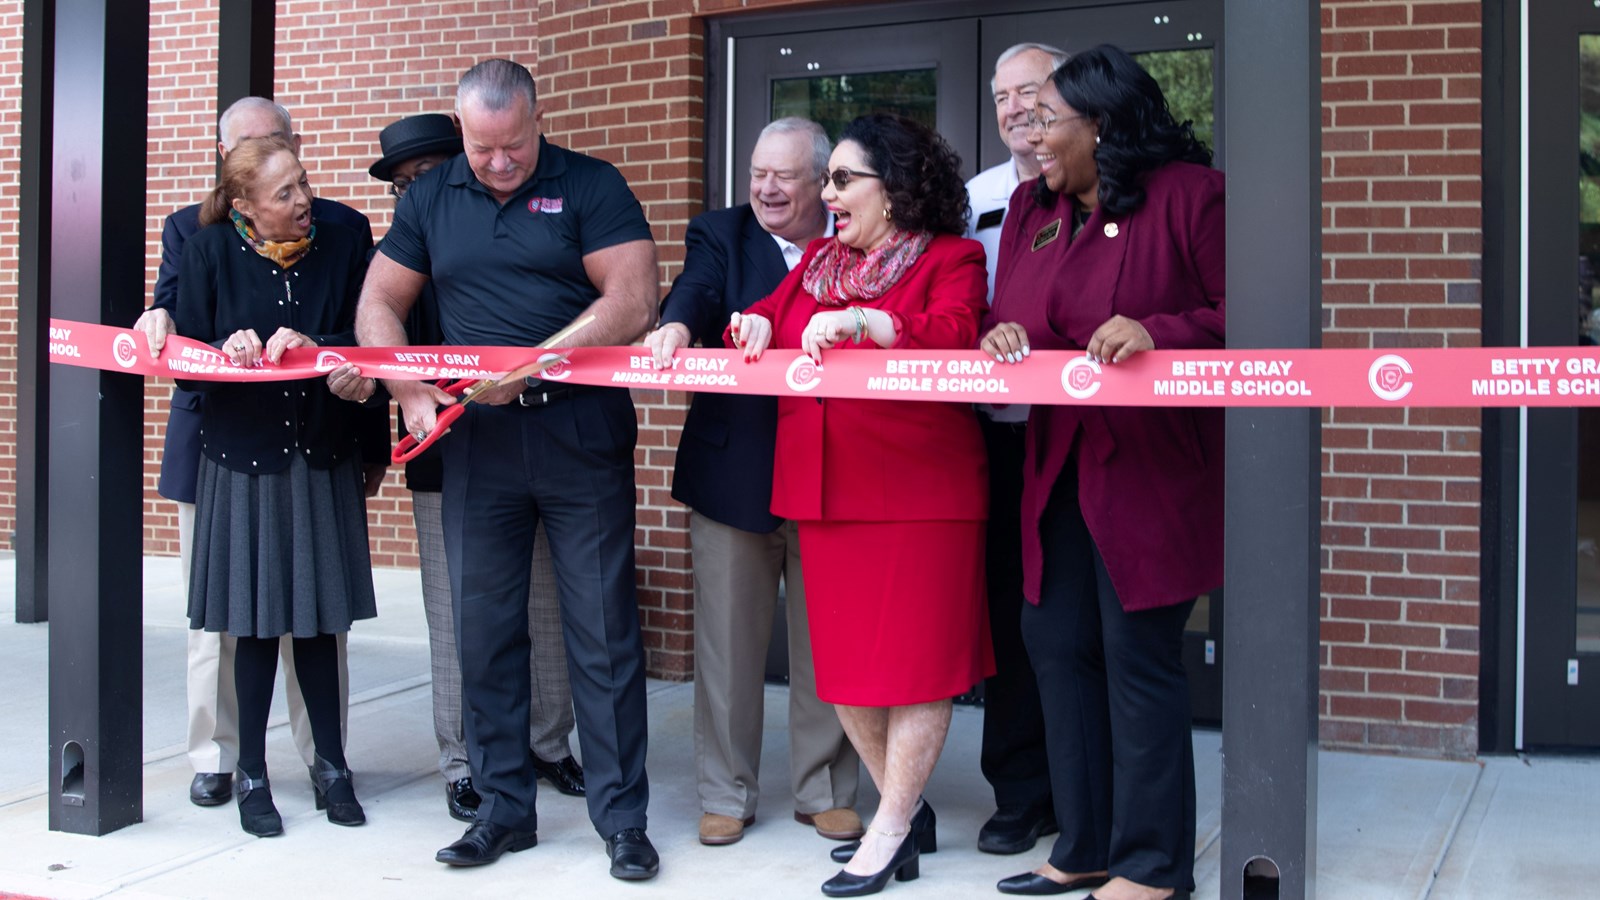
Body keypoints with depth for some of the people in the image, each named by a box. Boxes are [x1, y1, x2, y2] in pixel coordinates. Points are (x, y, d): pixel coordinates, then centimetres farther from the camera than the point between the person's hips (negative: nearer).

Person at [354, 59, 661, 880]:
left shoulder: (590, 187, -1)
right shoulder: (429, 199, 10)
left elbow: (632, 302, -11)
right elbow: (378, 305, 12)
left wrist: (530, 368, -17)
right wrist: (411, 392, -6)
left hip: (580, 433, -4)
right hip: (474, 439, 4)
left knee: (603, 628, -1)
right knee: (482, 627, 7)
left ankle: (621, 818, 9)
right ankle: (503, 808, 20)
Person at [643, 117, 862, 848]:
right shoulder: (721, 235, 6)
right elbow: (697, 289, -15)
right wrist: (677, 324, -35)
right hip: (734, 473, 0)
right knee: (727, 641, 7)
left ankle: (825, 791, 24)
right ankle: (726, 794, 21)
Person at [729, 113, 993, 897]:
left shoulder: (951, 258, -1)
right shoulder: (819, 259, 19)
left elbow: (955, 335, -17)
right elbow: (770, 320, 16)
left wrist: (864, 320, -26)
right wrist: (758, 323, -6)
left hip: (921, 492, -6)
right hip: (826, 490, 7)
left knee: (916, 659, -2)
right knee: (843, 659, 8)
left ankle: (889, 830, 9)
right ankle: (906, 811, 24)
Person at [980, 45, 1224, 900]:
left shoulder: (1190, 194, -7)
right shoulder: (1031, 208, 13)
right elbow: (1011, 318, 18)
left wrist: (1155, 332, -25)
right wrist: (1002, 337, -6)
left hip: (1154, 467, -7)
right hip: (1061, 467, 7)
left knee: (1138, 655, -2)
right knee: (1057, 643, 10)